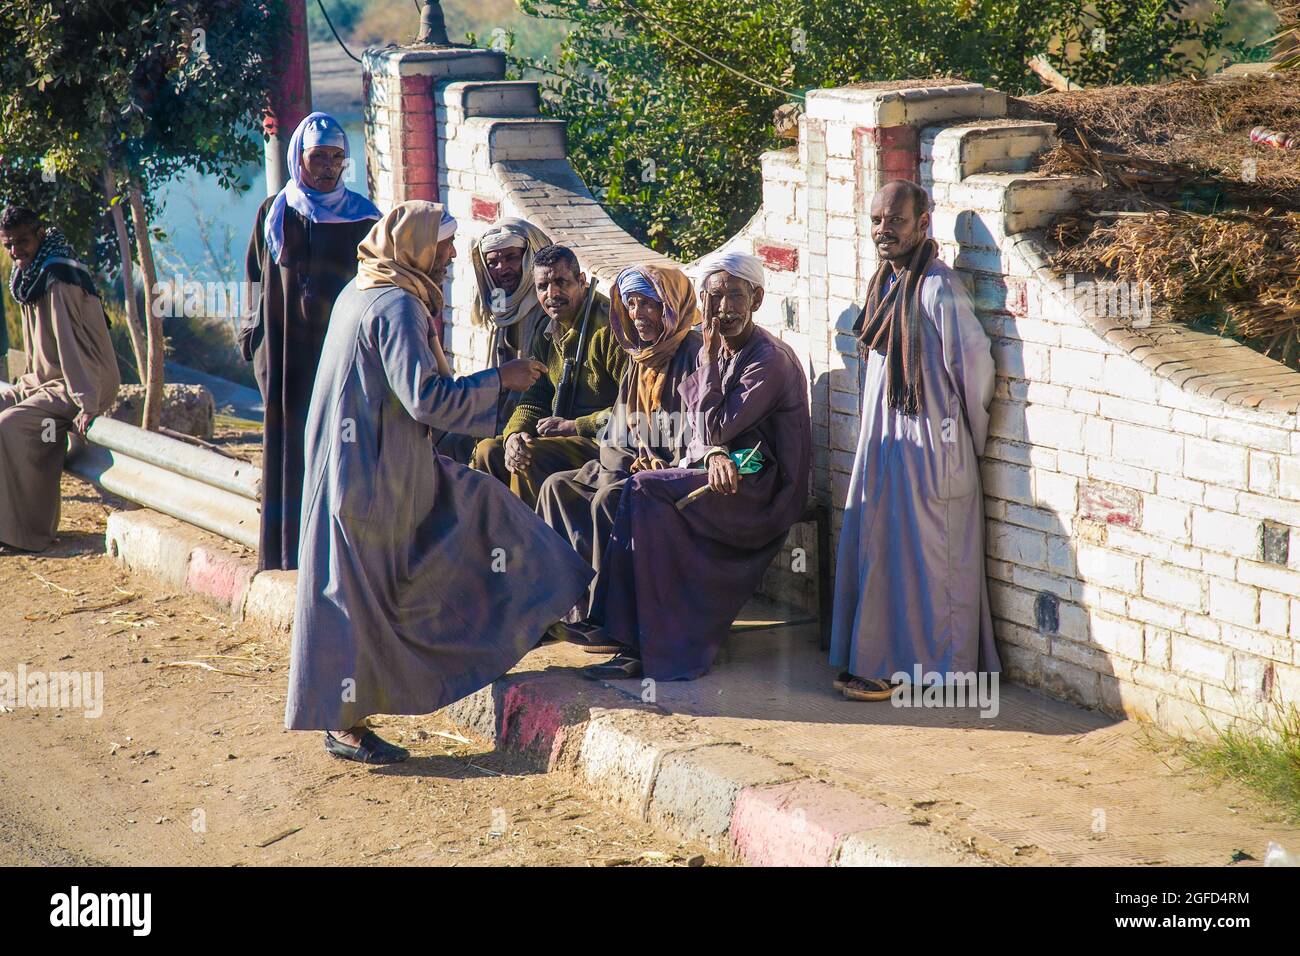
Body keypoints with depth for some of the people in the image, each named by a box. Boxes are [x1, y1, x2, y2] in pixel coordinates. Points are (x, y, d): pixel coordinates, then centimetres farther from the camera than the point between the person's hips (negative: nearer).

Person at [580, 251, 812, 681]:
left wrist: (711, 359, -13)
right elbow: (699, 434, 10)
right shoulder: (712, 352, 12)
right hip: (726, 476, 8)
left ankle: (645, 646, -20)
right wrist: (713, 457, -14)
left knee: (645, 490, -22)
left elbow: (713, 429, -19)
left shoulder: (770, 360, -15)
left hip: (763, 491, -8)